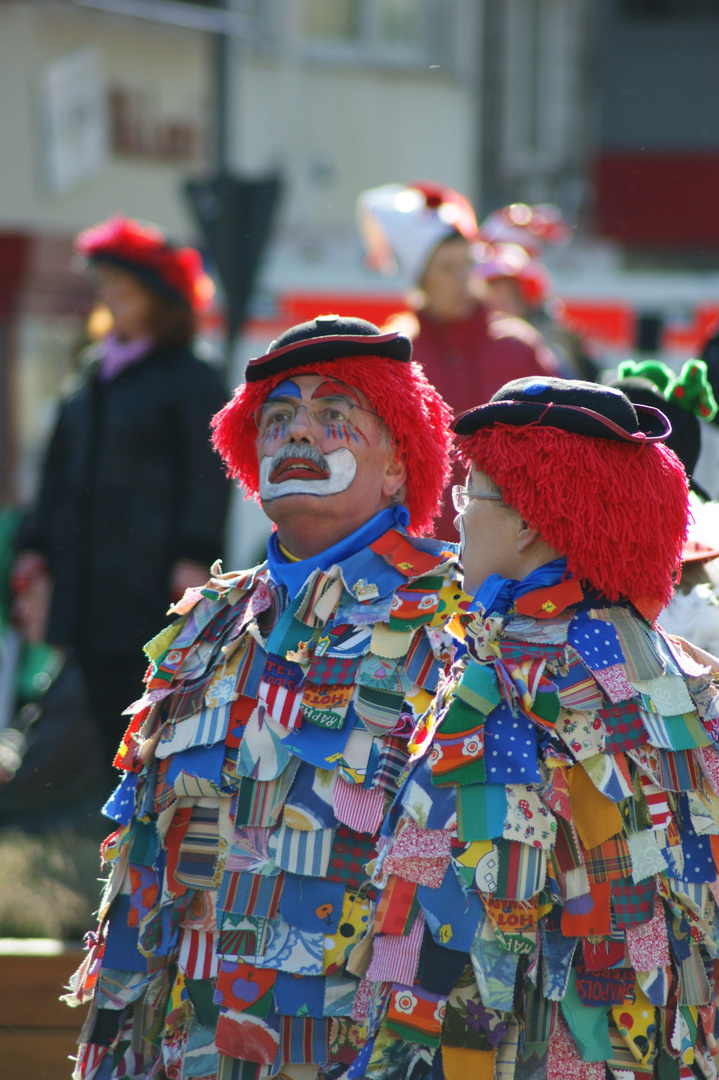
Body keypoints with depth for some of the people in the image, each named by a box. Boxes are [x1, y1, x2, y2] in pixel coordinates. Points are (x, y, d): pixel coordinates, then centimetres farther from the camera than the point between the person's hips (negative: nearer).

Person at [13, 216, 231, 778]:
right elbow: (60, 472, 20)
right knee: (108, 724, 7)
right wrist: (36, 554, 14)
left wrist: (194, 567, -16)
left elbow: (207, 480, -8)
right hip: (87, 592, 7)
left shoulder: (193, 380, -3)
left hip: (152, 589, -7)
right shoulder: (93, 377, 17)